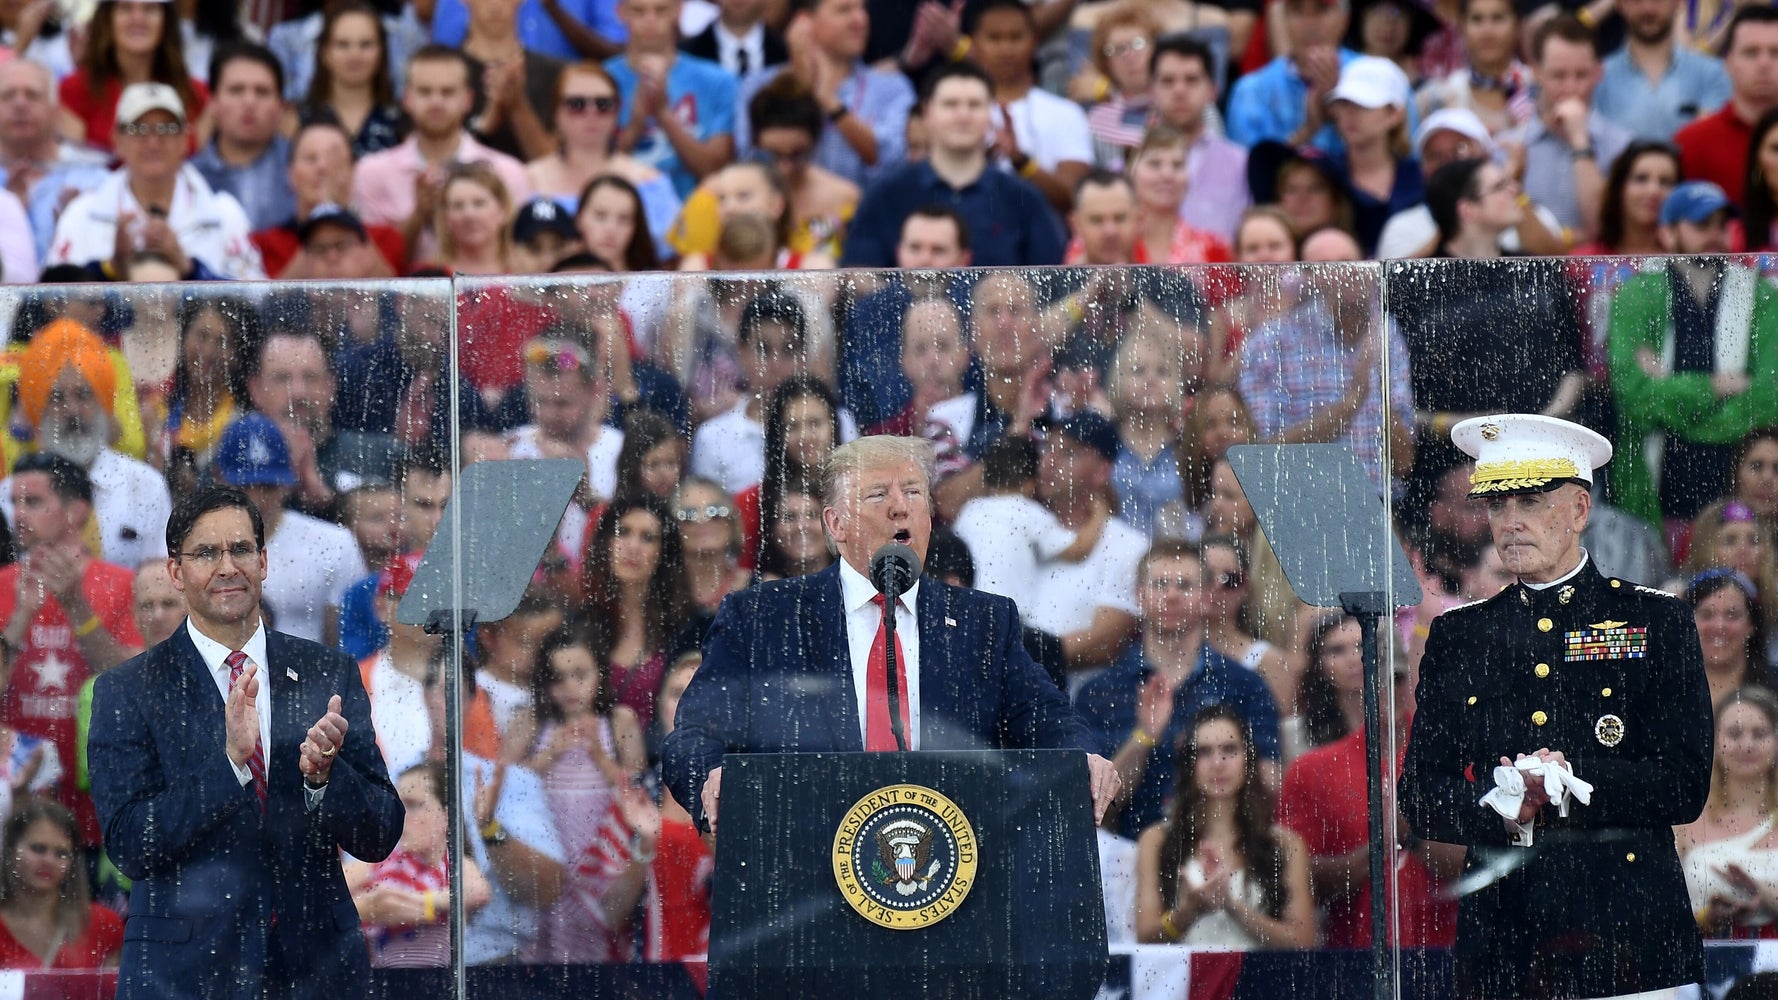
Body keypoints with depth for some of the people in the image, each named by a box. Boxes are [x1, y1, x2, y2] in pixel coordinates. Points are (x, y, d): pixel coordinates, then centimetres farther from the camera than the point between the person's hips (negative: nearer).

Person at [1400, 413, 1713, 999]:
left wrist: (1571, 779, -16)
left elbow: (1686, 786, -3)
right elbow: (1420, 797, 8)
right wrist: (1503, 808, -12)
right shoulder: (1455, 637, 13)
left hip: (1627, 930, -2)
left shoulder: (1657, 622, 5)